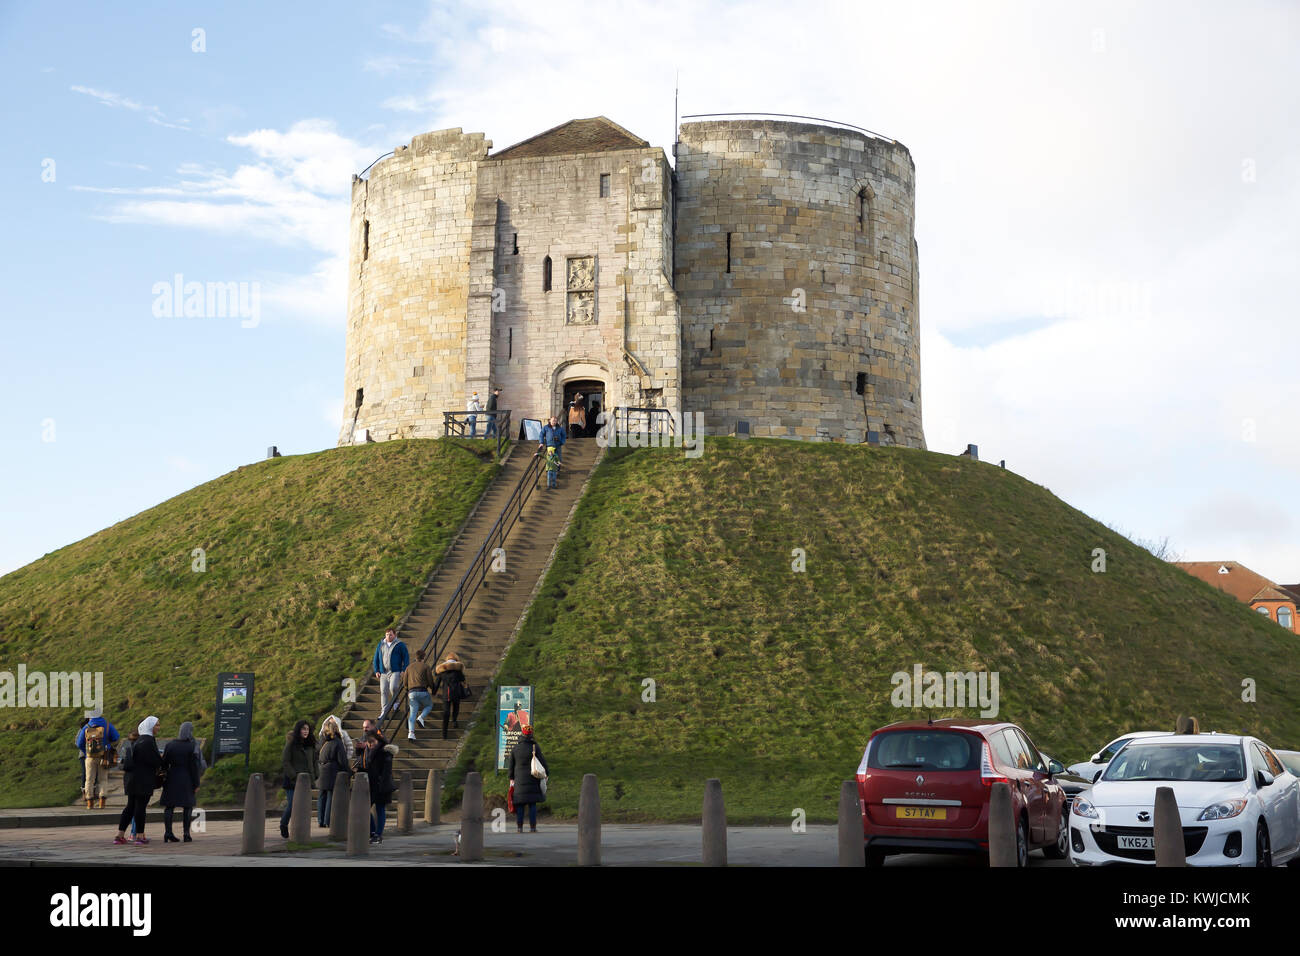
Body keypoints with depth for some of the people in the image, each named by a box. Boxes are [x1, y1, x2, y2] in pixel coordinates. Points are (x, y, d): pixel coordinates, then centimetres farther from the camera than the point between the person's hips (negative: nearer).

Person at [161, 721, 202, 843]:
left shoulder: (170, 745, 1)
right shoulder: (193, 746, -9)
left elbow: (164, 764, 3)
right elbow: (194, 767, -9)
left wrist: (163, 780, 12)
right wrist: (196, 784, -3)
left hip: (172, 779, 3)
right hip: (187, 780, -3)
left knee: (169, 807, 7)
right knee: (187, 807, 5)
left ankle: (168, 833, -1)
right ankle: (186, 834, 2)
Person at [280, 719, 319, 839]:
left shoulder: (310, 745, 11)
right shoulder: (291, 744, -5)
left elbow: (315, 761, 18)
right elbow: (285, 762, -8)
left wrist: (315, 775, 3)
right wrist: (295, 776, -14)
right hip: (292, 781, -4)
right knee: (292, 805, -5)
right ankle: (283, 826, 21)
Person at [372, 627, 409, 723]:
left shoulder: (400, 645, 1)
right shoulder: (381, 645, 13)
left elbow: (406, 659, 1)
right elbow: (376, 658, 17)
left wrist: (404, 671, -9)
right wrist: (376, 671, 6)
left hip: (395, 672, -4)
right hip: (383, 673, 4)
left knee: (393, 688, -25)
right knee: (383, 691, -3)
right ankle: (384, 712, 1)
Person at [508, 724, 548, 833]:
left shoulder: (515, 748, 1)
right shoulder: (535, 747, -8)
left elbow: (511, 765, 6)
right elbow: (542, 762, -5)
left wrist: (511, 778, 15)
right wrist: (546, 773, 9)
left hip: (519, 780, 2)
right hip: (533, 780, -2)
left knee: (520, 804, 6)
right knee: (532, 804, 2)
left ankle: (520, 827, 3)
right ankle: (533, 827, 0)